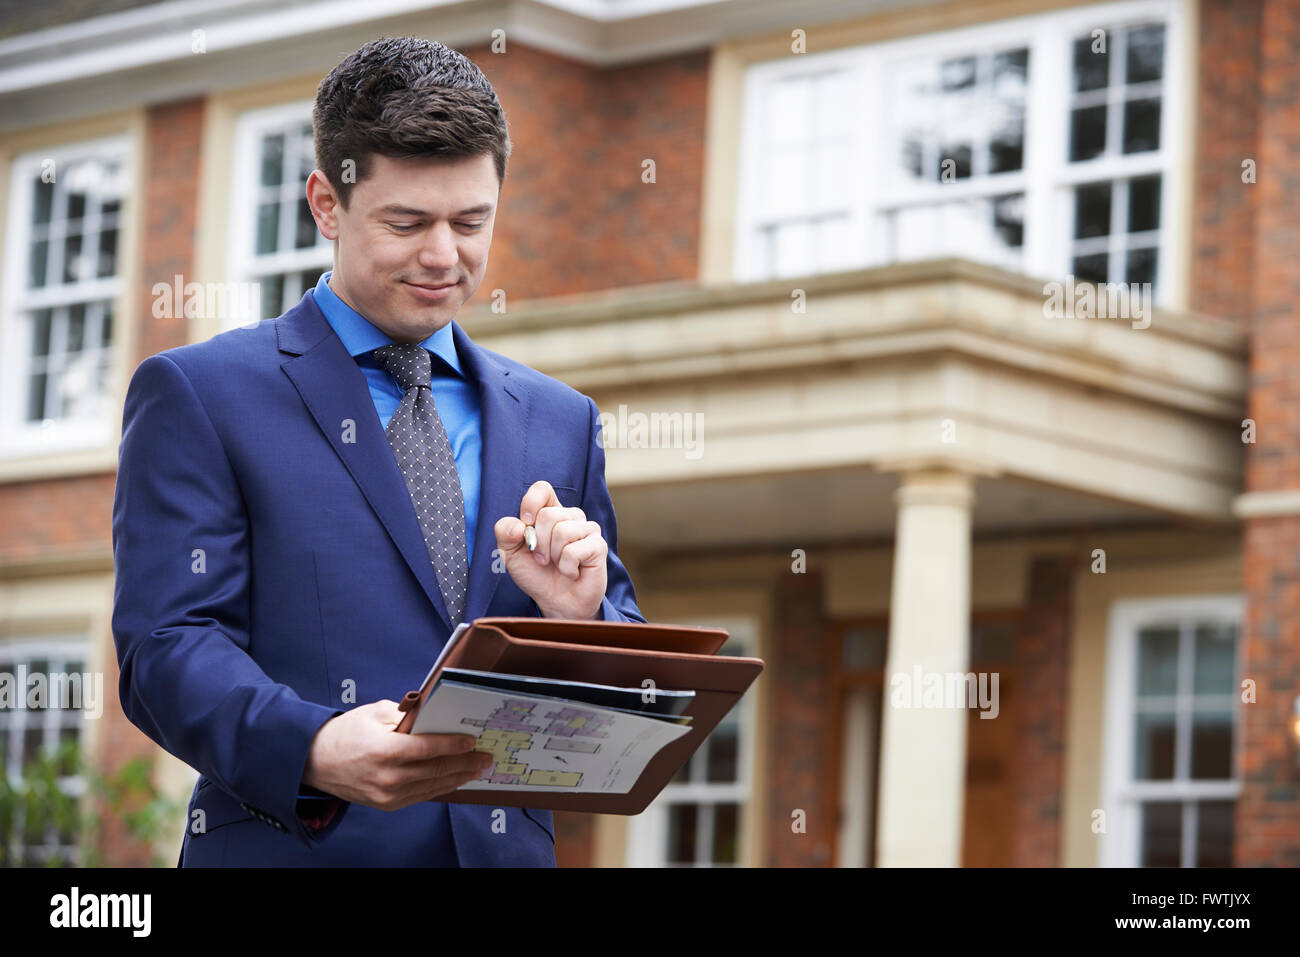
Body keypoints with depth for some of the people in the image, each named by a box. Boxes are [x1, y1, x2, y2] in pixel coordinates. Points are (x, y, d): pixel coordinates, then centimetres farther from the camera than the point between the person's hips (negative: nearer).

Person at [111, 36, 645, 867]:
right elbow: (165, 647, -3)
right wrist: (313, 753, -20)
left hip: (506, 847, 3)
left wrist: (581, 616, -2)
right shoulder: (197, 394, 6)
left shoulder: (561, 421, 18)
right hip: (292, 847, -3)